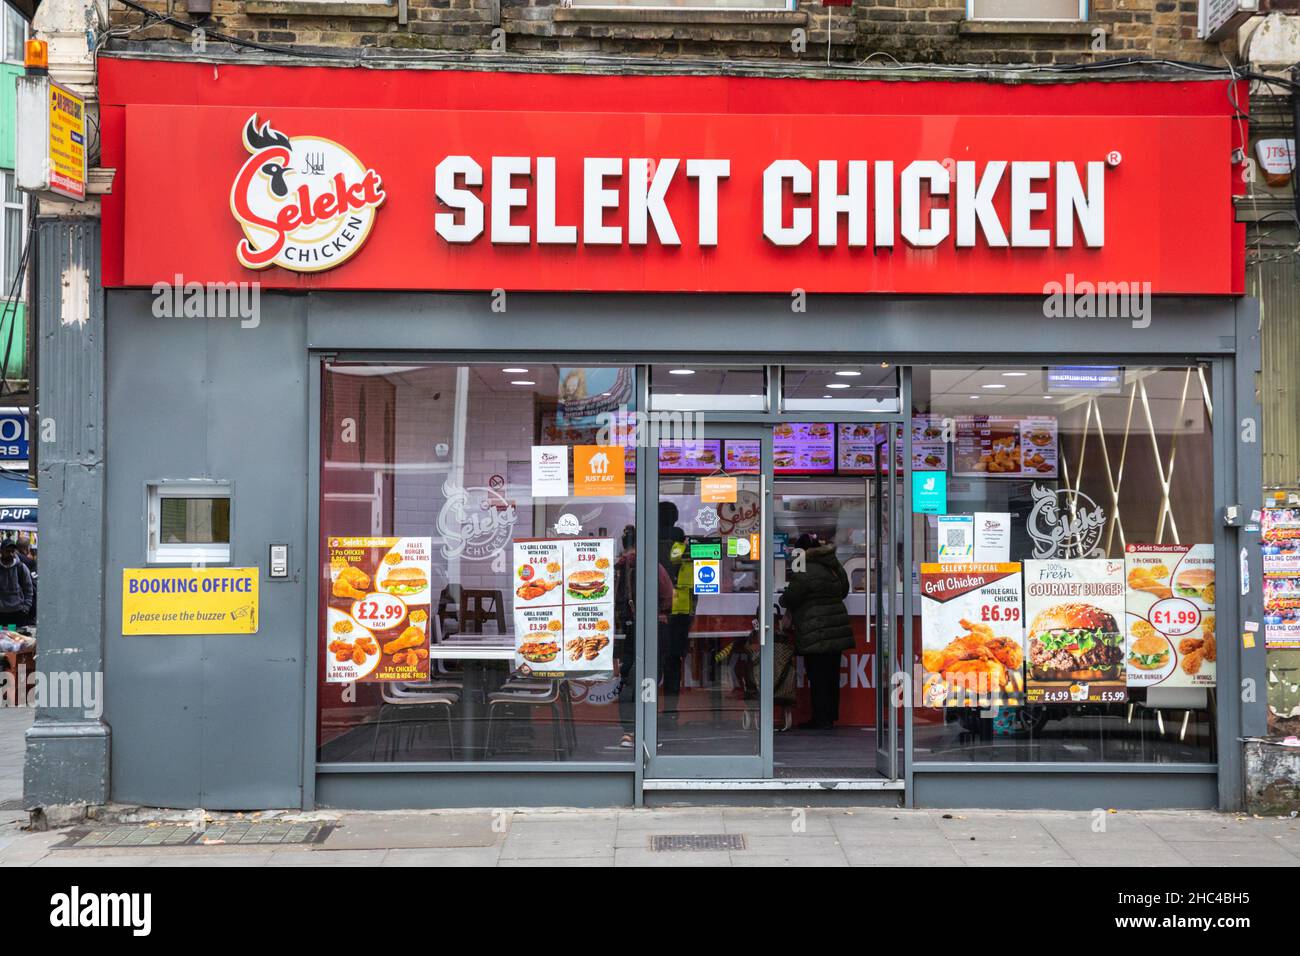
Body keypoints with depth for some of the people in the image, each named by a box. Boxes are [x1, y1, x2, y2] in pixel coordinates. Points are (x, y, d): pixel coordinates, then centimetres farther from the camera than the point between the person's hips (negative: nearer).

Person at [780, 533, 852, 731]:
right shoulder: (836, 567, 12)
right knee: (832, 675, 13)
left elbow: (789, 599, -11)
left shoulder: (805, 572, -15)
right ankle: (831, 715, 20)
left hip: (816, 634, -8)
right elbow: (843, 592, 24)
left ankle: (821, 719, 0)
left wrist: (782, 599, 11)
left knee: (817, 677, -2)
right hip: (837, 630, 8)